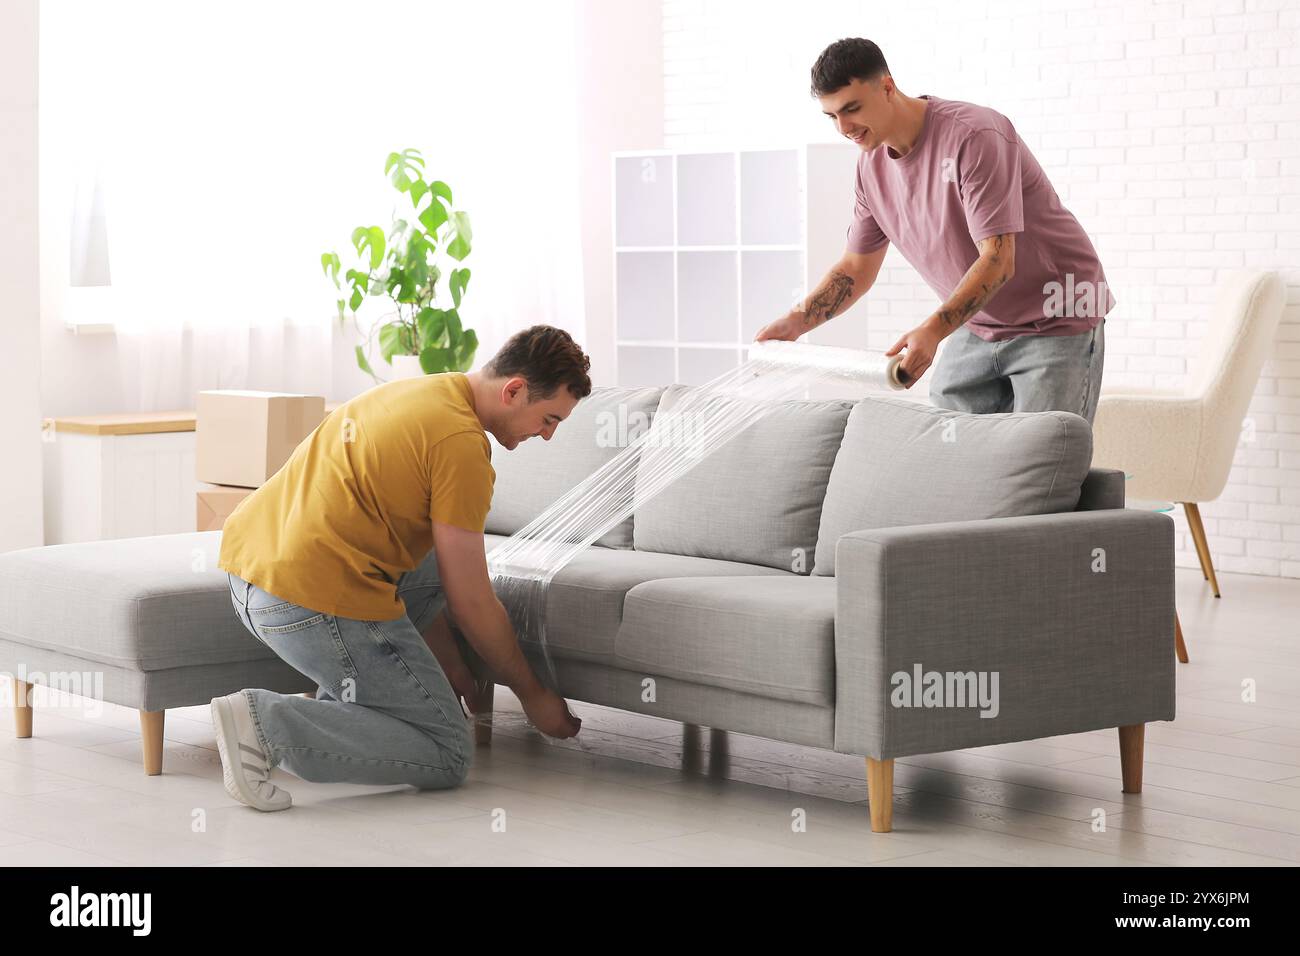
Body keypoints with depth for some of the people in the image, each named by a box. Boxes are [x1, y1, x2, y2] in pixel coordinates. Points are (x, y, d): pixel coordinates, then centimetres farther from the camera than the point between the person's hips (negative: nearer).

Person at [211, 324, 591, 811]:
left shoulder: (420, 391, 19)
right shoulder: (461, 442, -11)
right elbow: (471, 602, -7)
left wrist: (448, 663, 26)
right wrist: (532, 694, 7)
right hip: (317, 601, -10)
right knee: (447, 757, 0)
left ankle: (341, 708, 17)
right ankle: (269, 723, -15)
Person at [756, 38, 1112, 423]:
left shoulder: (974, 137, -24)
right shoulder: (872, 164, 0)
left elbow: (998, 261, -30)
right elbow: (855, 268, 11)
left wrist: (932, 331, -42)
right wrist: (793, 323, -5)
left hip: (1058, 325, -7)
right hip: (977, 327, 7)